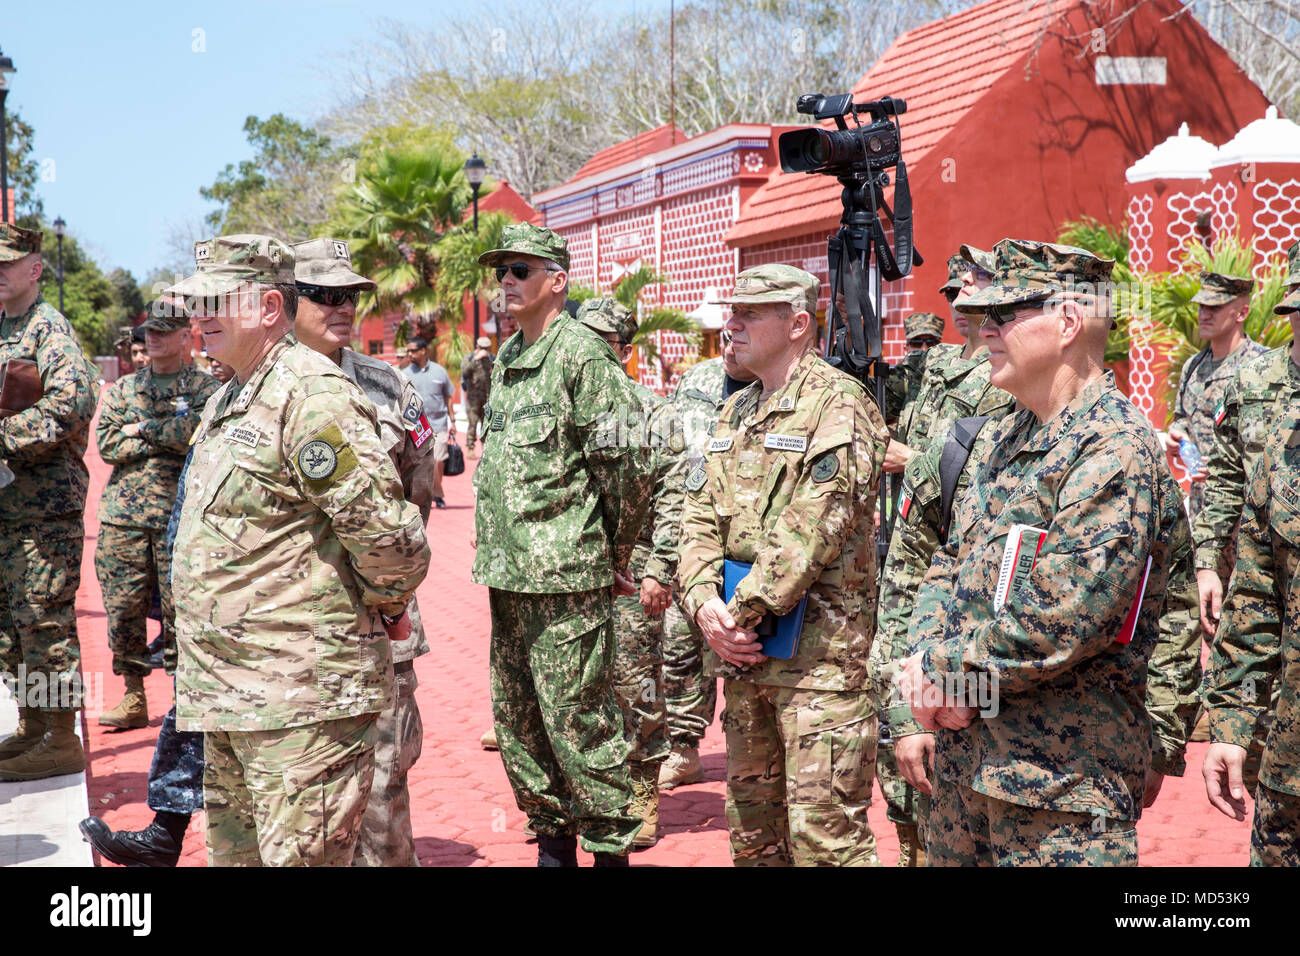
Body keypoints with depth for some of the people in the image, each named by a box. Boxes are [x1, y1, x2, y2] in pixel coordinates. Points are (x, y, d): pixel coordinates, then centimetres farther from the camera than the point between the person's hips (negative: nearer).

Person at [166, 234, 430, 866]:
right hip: (228, 696, 10)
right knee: (233, 852, 18)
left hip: (300, 694, -10)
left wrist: (381, 608, -6)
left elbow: (386, 533, -22)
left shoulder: (310, 394, -16)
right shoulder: (229, 400, 17)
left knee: (299, 856, -5)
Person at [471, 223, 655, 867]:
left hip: (565, 574, -9)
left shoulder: (582, 355, -11)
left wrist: (615, 556, -5)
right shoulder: (506, 359, 15)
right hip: (506, 573, 9)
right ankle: (552, 835, 28)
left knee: (578, 717, -4)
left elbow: (628, 464, -13)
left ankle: (610, 848, 9)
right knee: (517, 718, 14)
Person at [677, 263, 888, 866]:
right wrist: (705, 603, -6)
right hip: (743, 654, 8)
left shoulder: (837, 404, -11)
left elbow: (812, 529, -19)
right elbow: (701, 516, 11)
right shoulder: (736, 412, 16)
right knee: (751, 826, 17)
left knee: (823, 836, -6)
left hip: (819, 651, -8)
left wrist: (742, 611, -15)